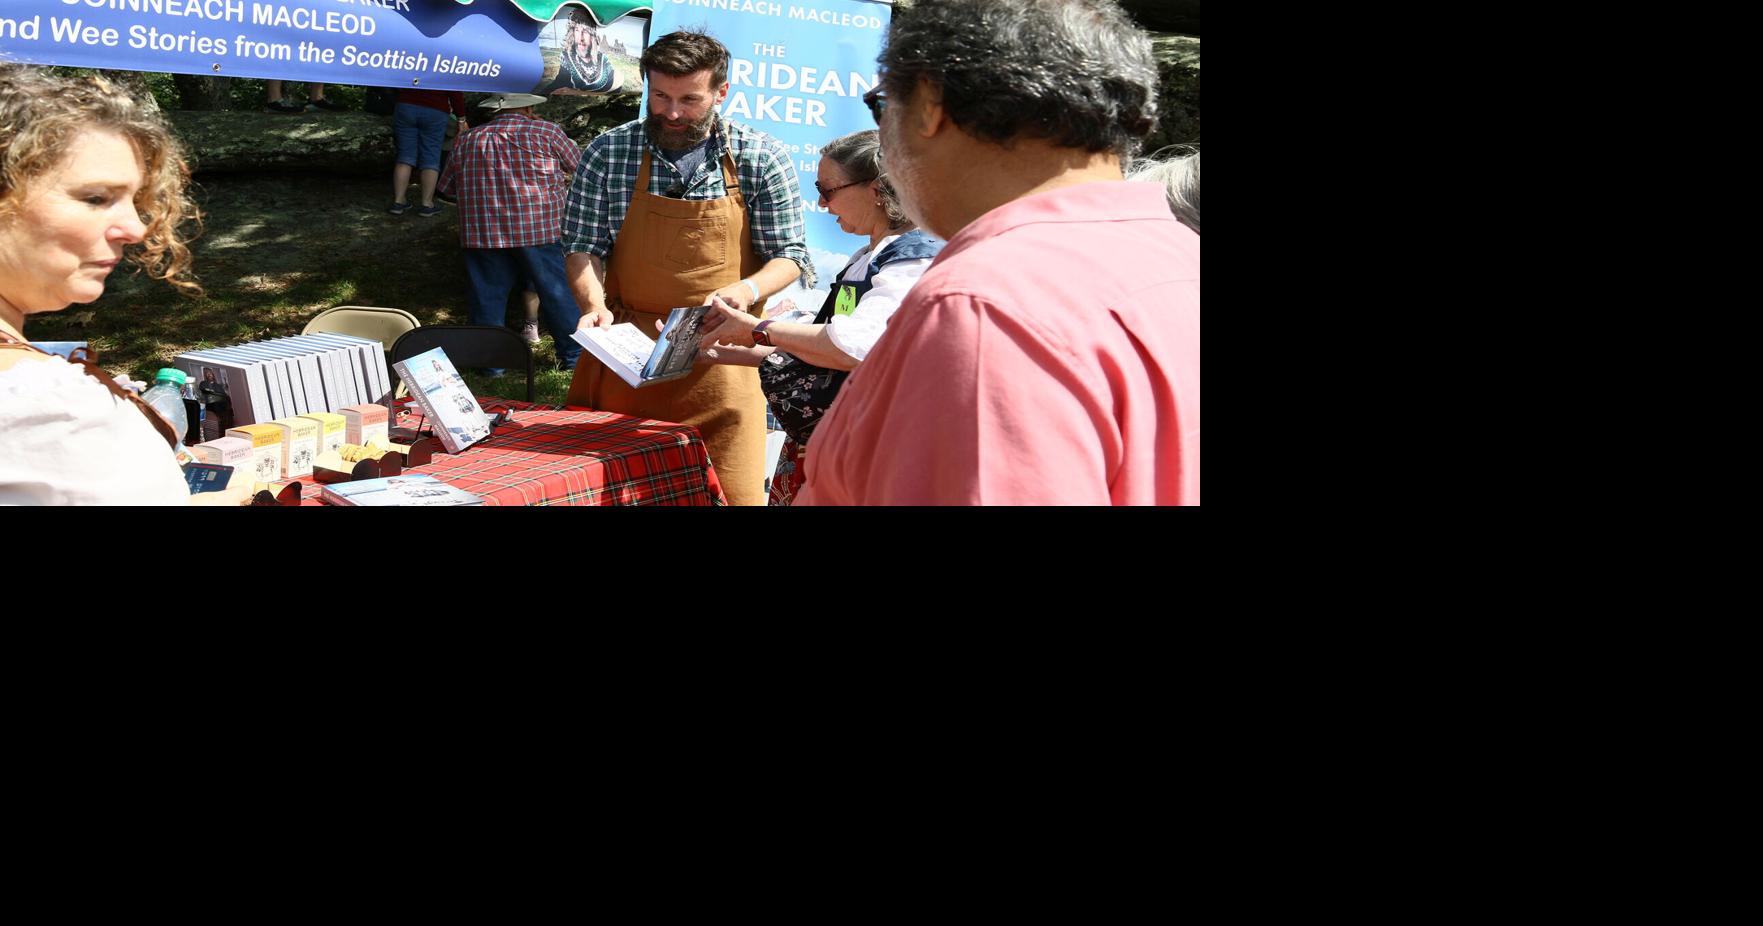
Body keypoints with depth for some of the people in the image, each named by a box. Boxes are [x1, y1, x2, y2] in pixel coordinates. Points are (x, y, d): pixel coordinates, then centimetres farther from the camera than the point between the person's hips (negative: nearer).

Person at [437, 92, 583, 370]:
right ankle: (574, 354, 13)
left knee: (488, 294, 11)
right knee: (558, 292, 7)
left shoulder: (466, 141, 11)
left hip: (482, 232, 3)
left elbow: (448, 186, 19)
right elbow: (576, 164, 14)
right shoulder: (545, 132, 1)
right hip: (540, 230, -2)